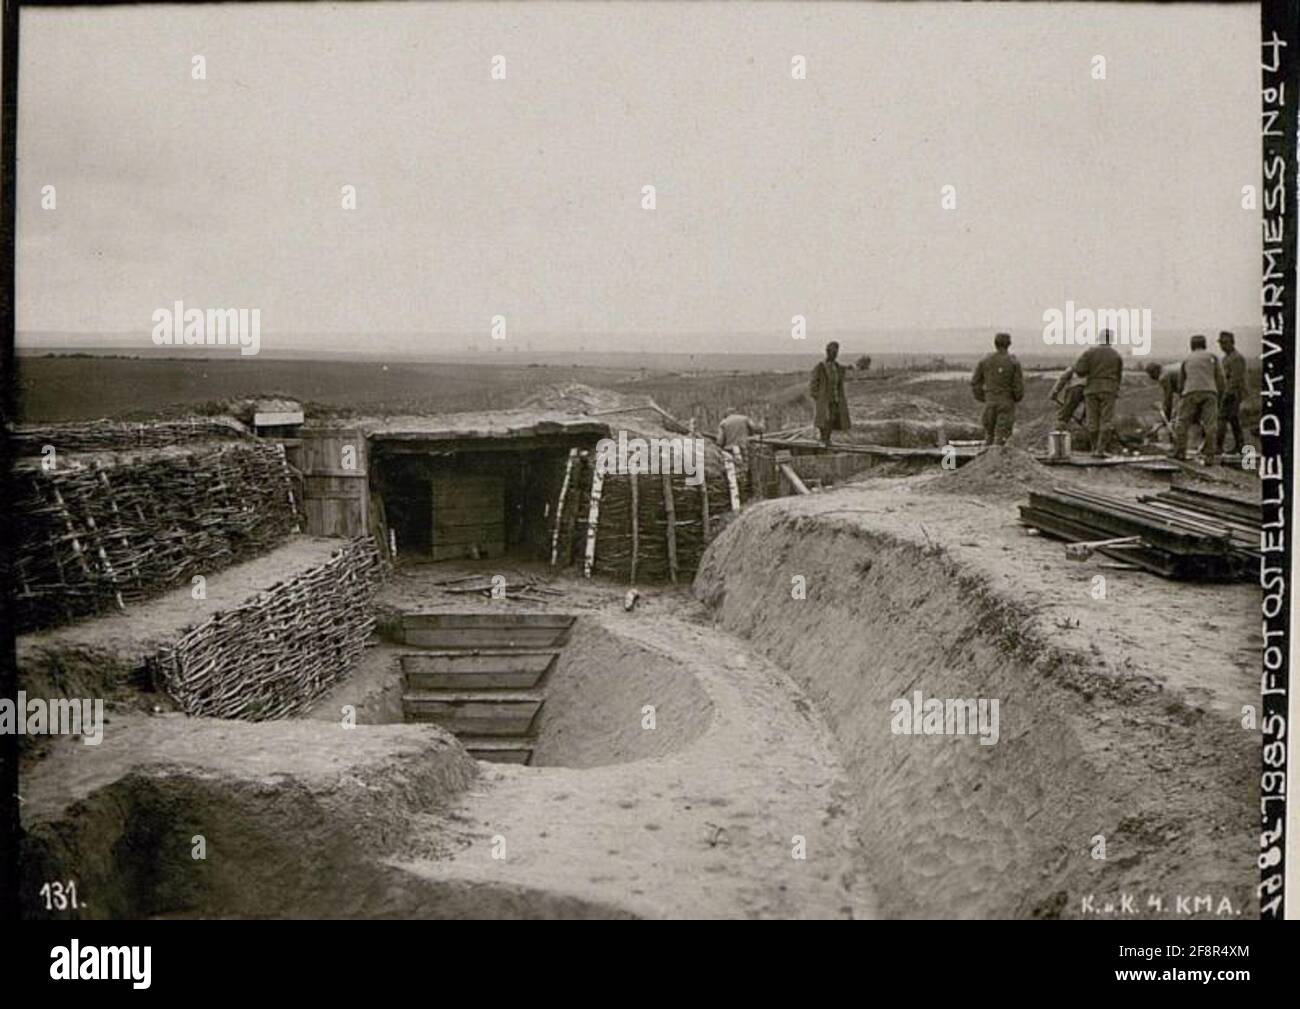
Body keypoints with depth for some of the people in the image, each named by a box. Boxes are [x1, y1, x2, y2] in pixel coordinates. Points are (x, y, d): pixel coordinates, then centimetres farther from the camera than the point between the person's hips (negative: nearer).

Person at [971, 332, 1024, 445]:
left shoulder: (984, 360, 0)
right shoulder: (1013, 362, -7)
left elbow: (975, 383, 3)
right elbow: (1019, 385, -8)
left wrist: (981, 398, 15)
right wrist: (1017, 398, 12)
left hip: (990, 402, 3)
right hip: (1006, 403, -3)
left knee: (989, 433, 15)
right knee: (1001, 436, -2)